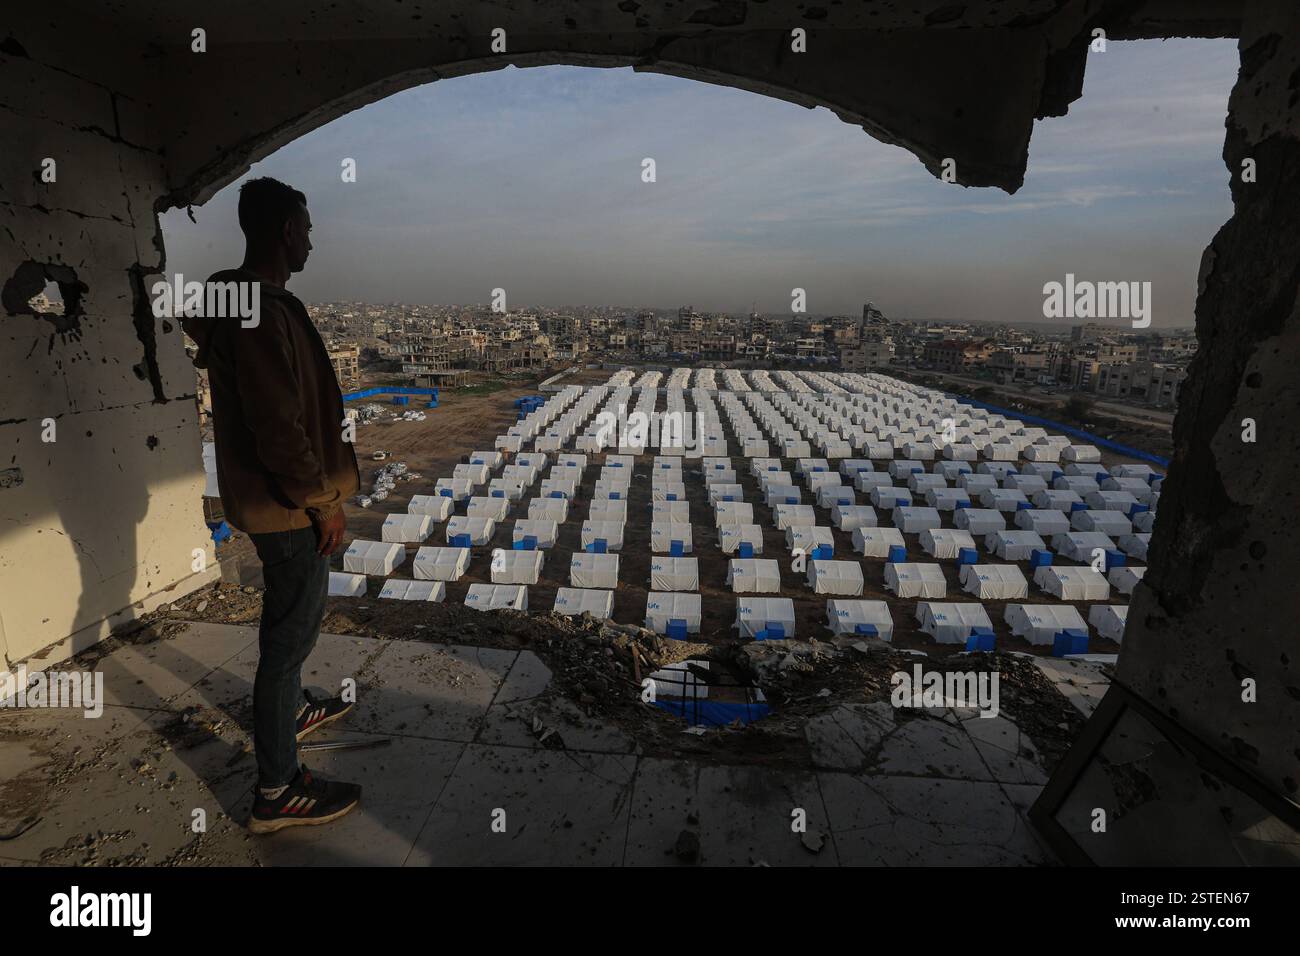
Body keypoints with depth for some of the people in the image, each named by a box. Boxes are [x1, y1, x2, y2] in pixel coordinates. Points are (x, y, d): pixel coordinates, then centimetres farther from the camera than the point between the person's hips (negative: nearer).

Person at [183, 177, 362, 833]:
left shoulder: (249, 301, 11)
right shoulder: (261, 311, -22)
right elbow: (281, 429, -26)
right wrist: (323, 501, -16)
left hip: (277, 499, 10)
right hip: (287, 506, -10)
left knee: (294, 616, 26)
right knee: (290, 635, 1)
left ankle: (293, 710, 49)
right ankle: (277, 792, 16)